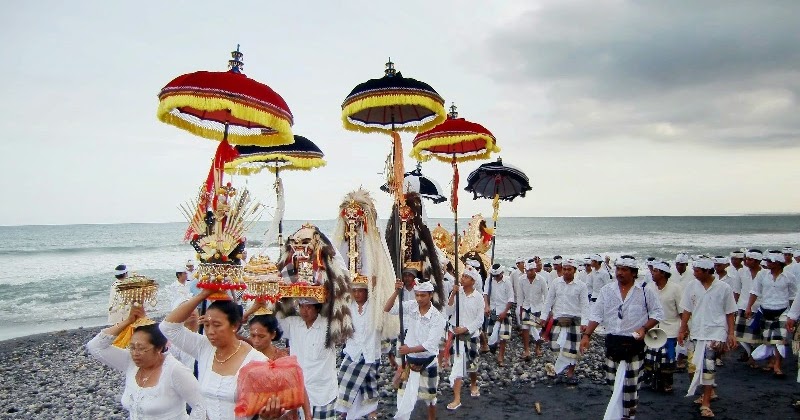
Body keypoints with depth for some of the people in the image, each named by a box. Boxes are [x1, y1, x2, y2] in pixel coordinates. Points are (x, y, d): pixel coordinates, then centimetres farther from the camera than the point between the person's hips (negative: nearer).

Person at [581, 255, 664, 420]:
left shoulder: (646, 290, -5)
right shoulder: (606, 290, 3)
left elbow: (657, 313, -1)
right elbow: (596, 314, 3)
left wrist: (644, 328, -15)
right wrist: (587, 335, -5)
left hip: (634, 343, -4)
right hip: (612, 342, 4)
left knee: (630, 385, 0)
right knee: (614, 382, 14)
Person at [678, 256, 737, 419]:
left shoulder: (723, 288, -5)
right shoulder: (690, 286, 1)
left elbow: (729, 313, 2)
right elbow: (687, 310, 6)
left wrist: (731, 334, -1)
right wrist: (682, 330, 3)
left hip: (716, 332, -4)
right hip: (697, 332, 4)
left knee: (708, 364, -13)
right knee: (700, 364, 13)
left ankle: (705, 403, -7)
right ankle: (710, 392, 37)